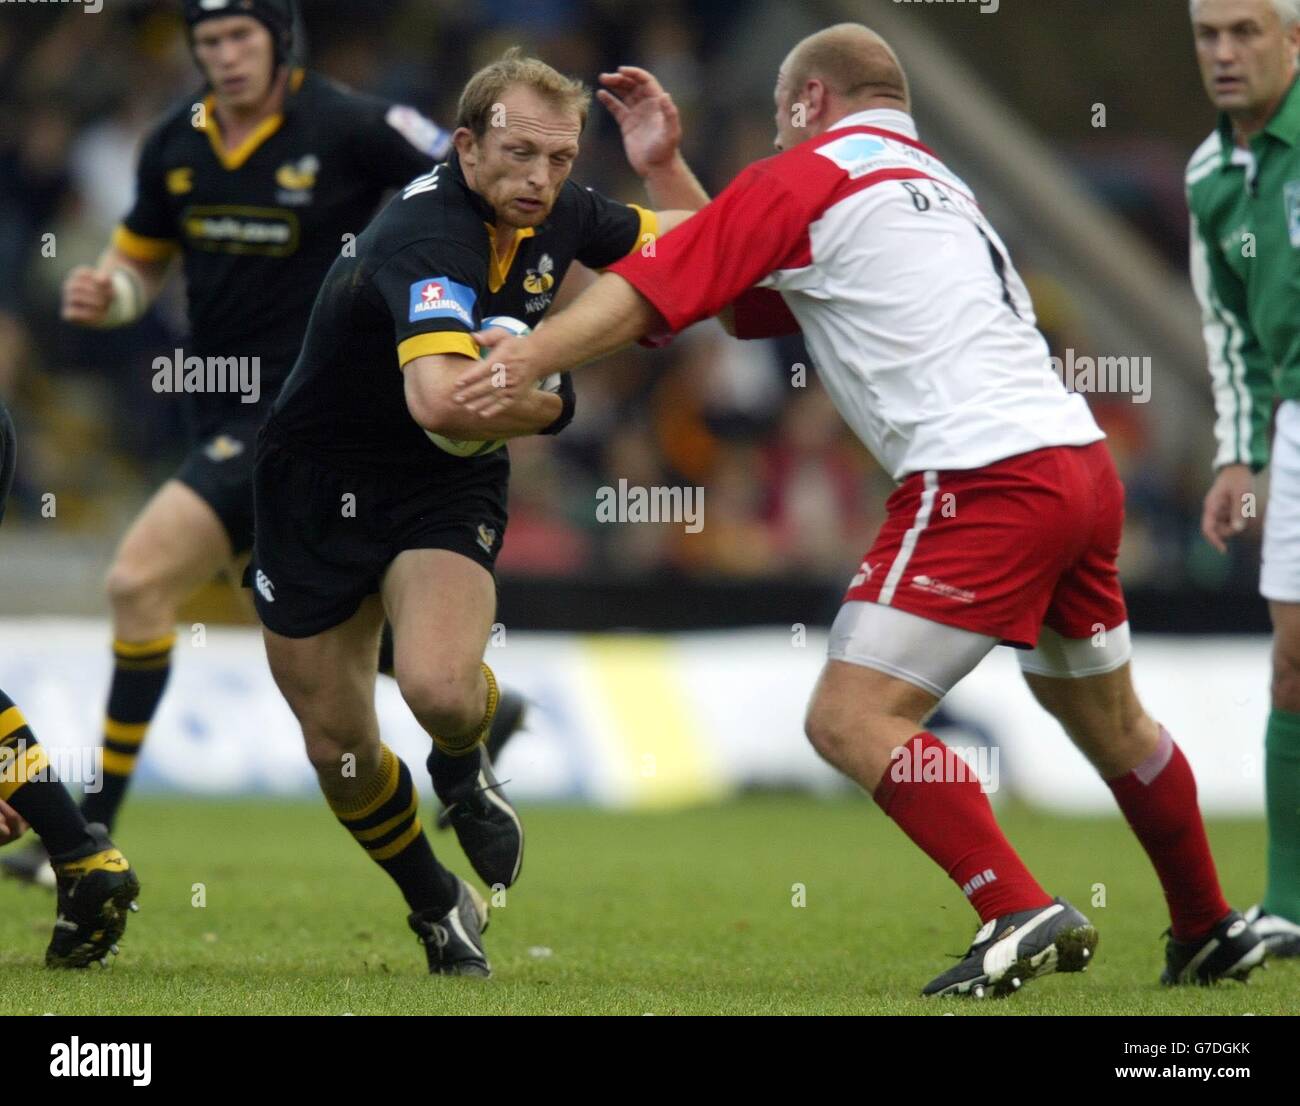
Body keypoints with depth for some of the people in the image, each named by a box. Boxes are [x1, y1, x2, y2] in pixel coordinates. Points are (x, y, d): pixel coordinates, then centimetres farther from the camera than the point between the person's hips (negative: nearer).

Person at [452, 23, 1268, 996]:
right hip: (1083, 466, 9)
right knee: (1110, 721, 25)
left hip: (983, 477, -9)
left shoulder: (809, 177, 2)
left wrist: (533, 357, -13)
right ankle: (1211, 934, 37)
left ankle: (1021, 914, -17)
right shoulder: (939, 186, 28)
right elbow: (745, 300, 31)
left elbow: (657, 288, -9)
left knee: (852, 721, -9)